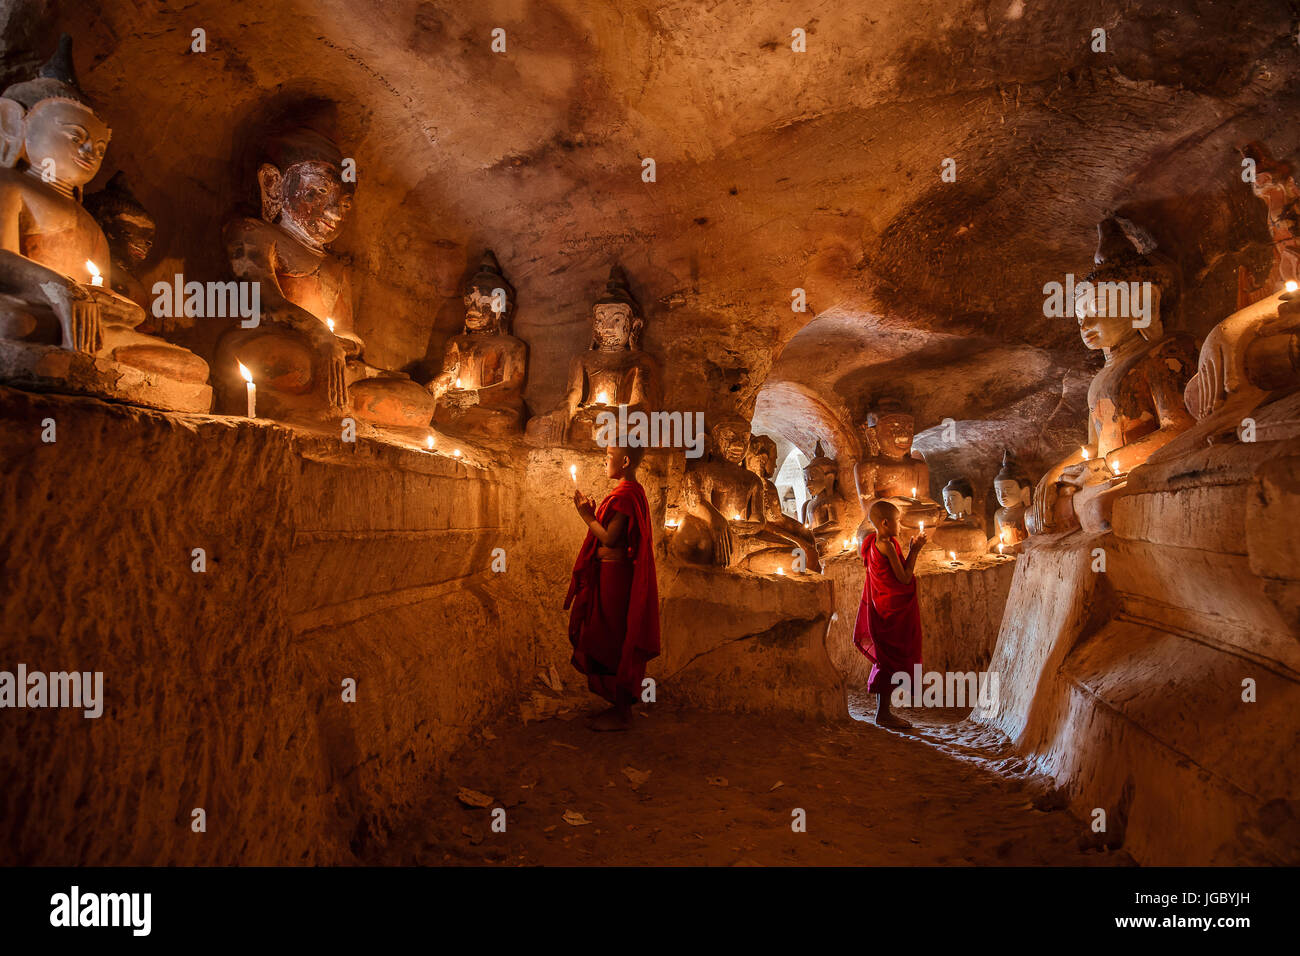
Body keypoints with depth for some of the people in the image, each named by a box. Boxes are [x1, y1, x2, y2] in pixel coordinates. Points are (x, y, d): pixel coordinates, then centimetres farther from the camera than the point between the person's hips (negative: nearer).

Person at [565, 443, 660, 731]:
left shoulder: (623, 495, -19)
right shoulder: (634, 491, 13)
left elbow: (609, 538, -21)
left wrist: (588, 516, -11)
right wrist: (593, 513, 8)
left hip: (613, 575, -10)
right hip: (618, 573, 10)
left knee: (611, 642, -2)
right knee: (615, 642, 16)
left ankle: (621, 714, 6)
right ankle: (622, 706, 24)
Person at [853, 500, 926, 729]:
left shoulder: (873, 543, 8)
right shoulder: (887, 546, -20)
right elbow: (904, 578, -17)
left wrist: (911, 549, 15)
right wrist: (914, 552, -10)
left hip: (881, 606, 10)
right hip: (892, 609, -10)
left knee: (886, 659, 16)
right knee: (892, 660, -1)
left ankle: (882, 711, 24)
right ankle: (884, 713, 5)